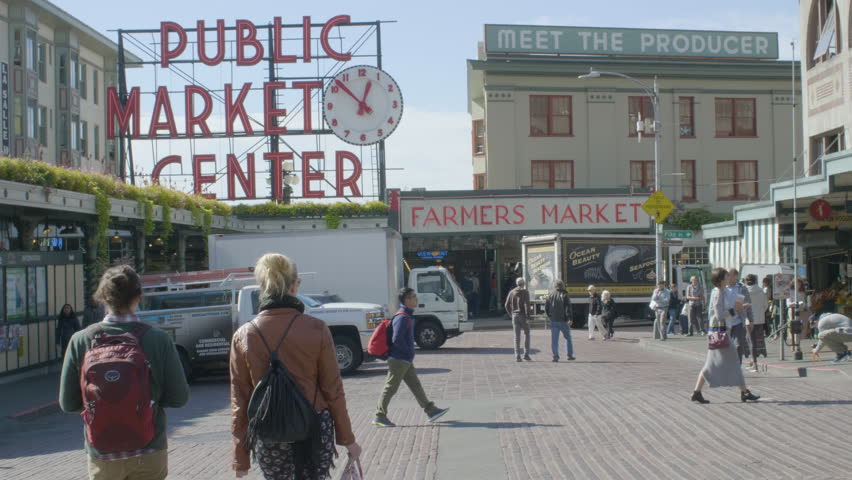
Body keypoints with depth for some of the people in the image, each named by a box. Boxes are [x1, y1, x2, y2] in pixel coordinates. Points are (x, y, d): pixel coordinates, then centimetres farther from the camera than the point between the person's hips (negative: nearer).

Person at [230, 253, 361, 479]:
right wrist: (347, 439, 7)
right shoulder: (316, 329, -8)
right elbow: (333, 390, -4)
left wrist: (240, 457, 8)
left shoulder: (243, 336, -3)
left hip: (269, 440, 1)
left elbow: (239, 400, 1)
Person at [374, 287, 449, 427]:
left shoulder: (408, 316, 13)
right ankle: (380, 417, 5)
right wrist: (409, 352, -15)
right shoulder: (402, 317, -19)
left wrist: (410, 353, 15)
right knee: (391, 388, -2)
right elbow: (397, 339, -25)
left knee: (415, 385, 11)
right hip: (399, 359, -10)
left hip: (406, 360, 10)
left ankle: (431, 410, 14)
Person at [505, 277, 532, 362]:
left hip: (515, 315, 3)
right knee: (526, 334, 12)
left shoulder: (512, 292, 7)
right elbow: (527, 305, -15)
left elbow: (506, 305, 6)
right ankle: (526, 354, 4)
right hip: (523, 315, -3)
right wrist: (528, 317, -15)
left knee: (517, 336, 5)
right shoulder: (525, 292, -6)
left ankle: (517, 356, -1)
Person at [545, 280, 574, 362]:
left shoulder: (550, 295, 6)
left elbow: (546, 308, 6)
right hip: (563, 321, -2)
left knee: (554, 339, 2)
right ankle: (569, 355, 14)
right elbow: (568, 307, -12)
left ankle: (555, 357, -3)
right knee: (568, 338, 13)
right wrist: (570, 318, -14)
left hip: (553, 321, 2)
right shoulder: (564, 295, -3)